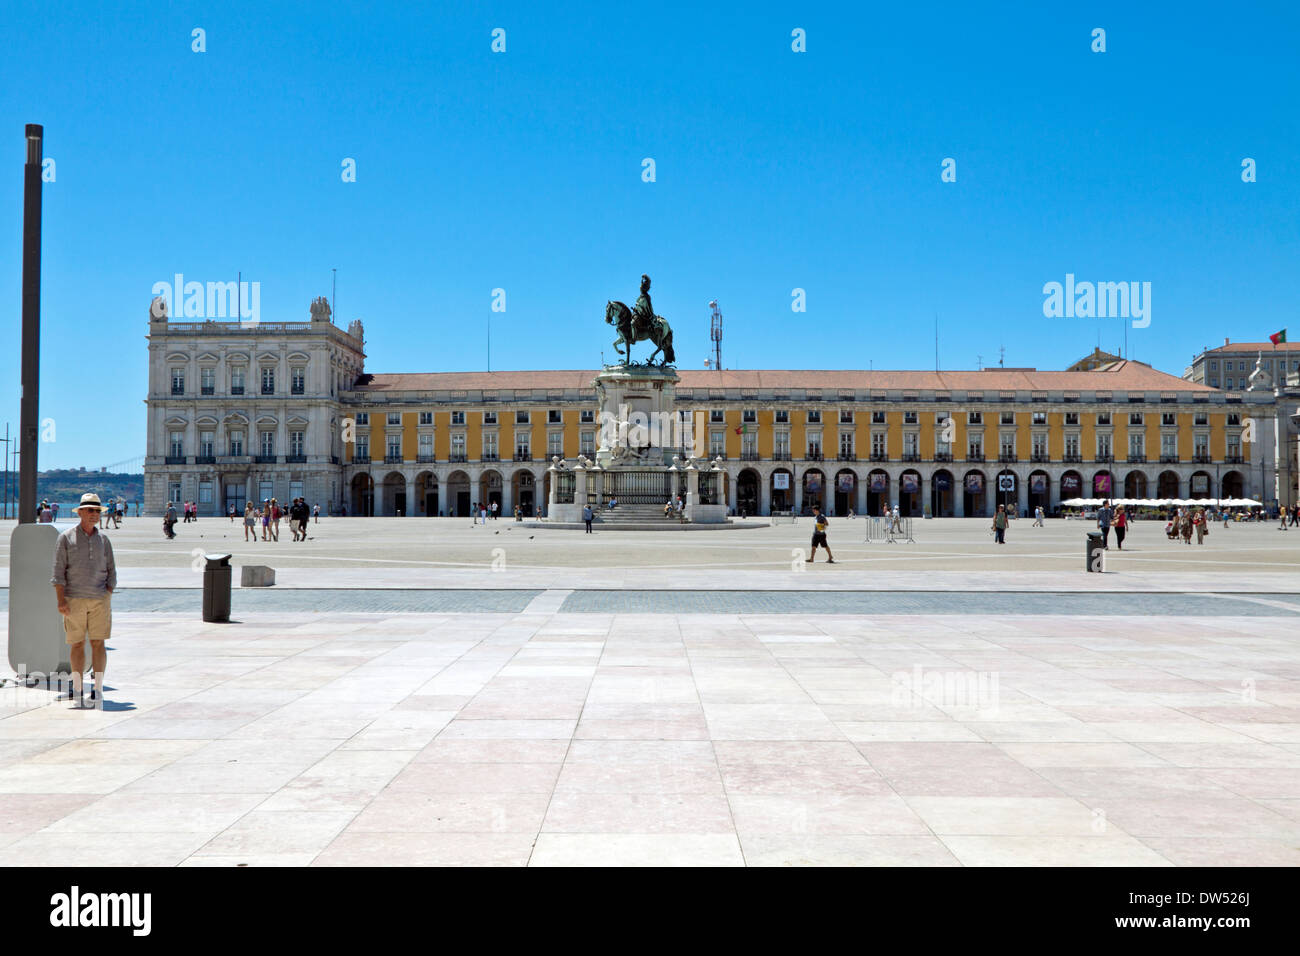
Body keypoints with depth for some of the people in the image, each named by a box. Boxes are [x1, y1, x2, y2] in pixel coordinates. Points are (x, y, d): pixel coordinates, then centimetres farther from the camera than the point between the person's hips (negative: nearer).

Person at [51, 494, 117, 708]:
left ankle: (98, 689, 0)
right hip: (74, 599, -2)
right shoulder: (66, 537, 2)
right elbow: (58, 571, -1)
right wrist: (61, 600, -9)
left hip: (99, 599, 2)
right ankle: (77, 690, 8)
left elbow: (111, 571, 14)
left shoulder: (103, 539, 11)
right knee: (77, 644, 1)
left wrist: (108, 597, 4)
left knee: (98, 643, -3)